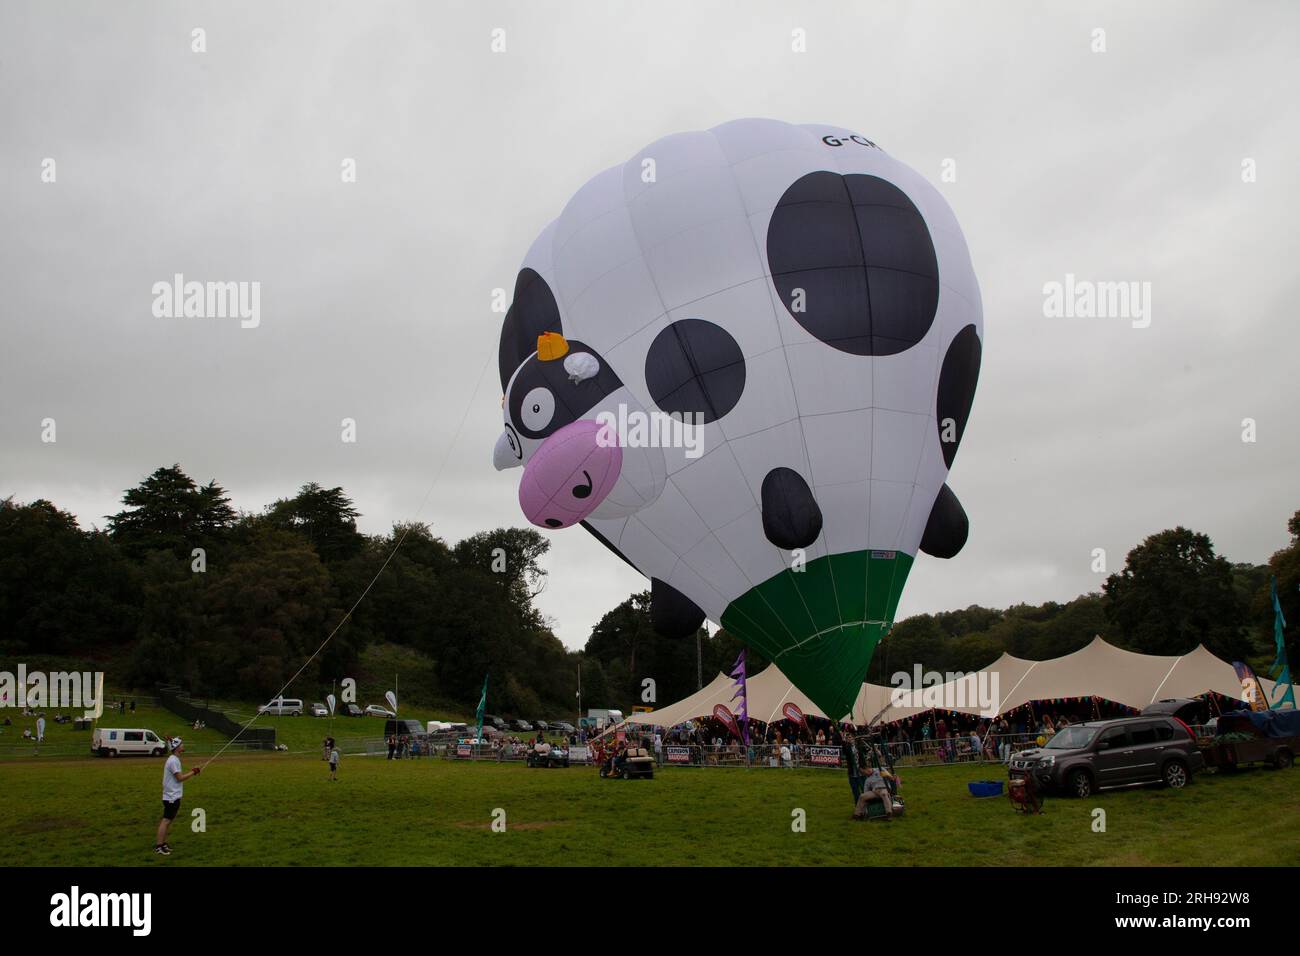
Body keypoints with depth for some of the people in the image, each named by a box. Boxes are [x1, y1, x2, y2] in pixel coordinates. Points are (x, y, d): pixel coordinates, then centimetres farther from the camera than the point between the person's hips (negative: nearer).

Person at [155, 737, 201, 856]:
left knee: (168, 820, 14)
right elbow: (180, 778, -20)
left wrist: (191, 771, 7)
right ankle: (158, 847, -5)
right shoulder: (173, 761, -18)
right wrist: (193, 773, -12)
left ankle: (163, 843, 20)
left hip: (173, 796, 10)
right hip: (172, 797, -10)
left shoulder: (174, 760, 13)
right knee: (166, 820, -7)